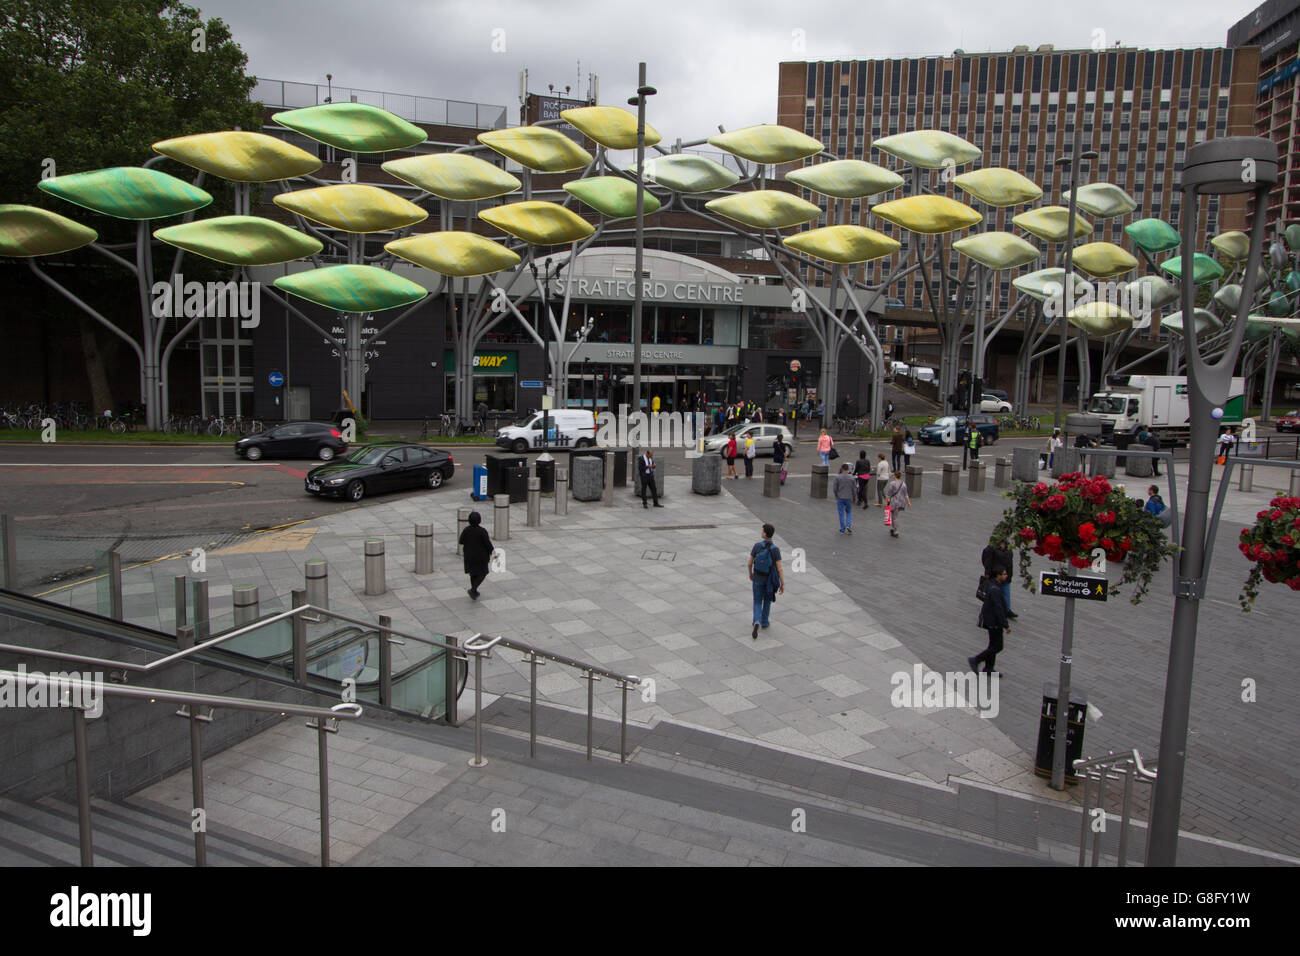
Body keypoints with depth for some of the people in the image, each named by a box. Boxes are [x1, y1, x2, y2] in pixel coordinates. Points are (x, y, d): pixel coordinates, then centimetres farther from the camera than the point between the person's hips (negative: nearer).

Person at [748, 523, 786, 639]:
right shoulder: (775, 550, -20)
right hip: (770, 579, 0)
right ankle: (764, 622, 38)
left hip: (757, 578, 0)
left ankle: (757, 623, -16)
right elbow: (779, 569, -21)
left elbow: (750, 563, -7)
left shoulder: (757, 546, -17)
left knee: (757, 603, 9)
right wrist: (783, 584, -12)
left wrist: (750, 573, 14)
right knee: (767, 599, 27)